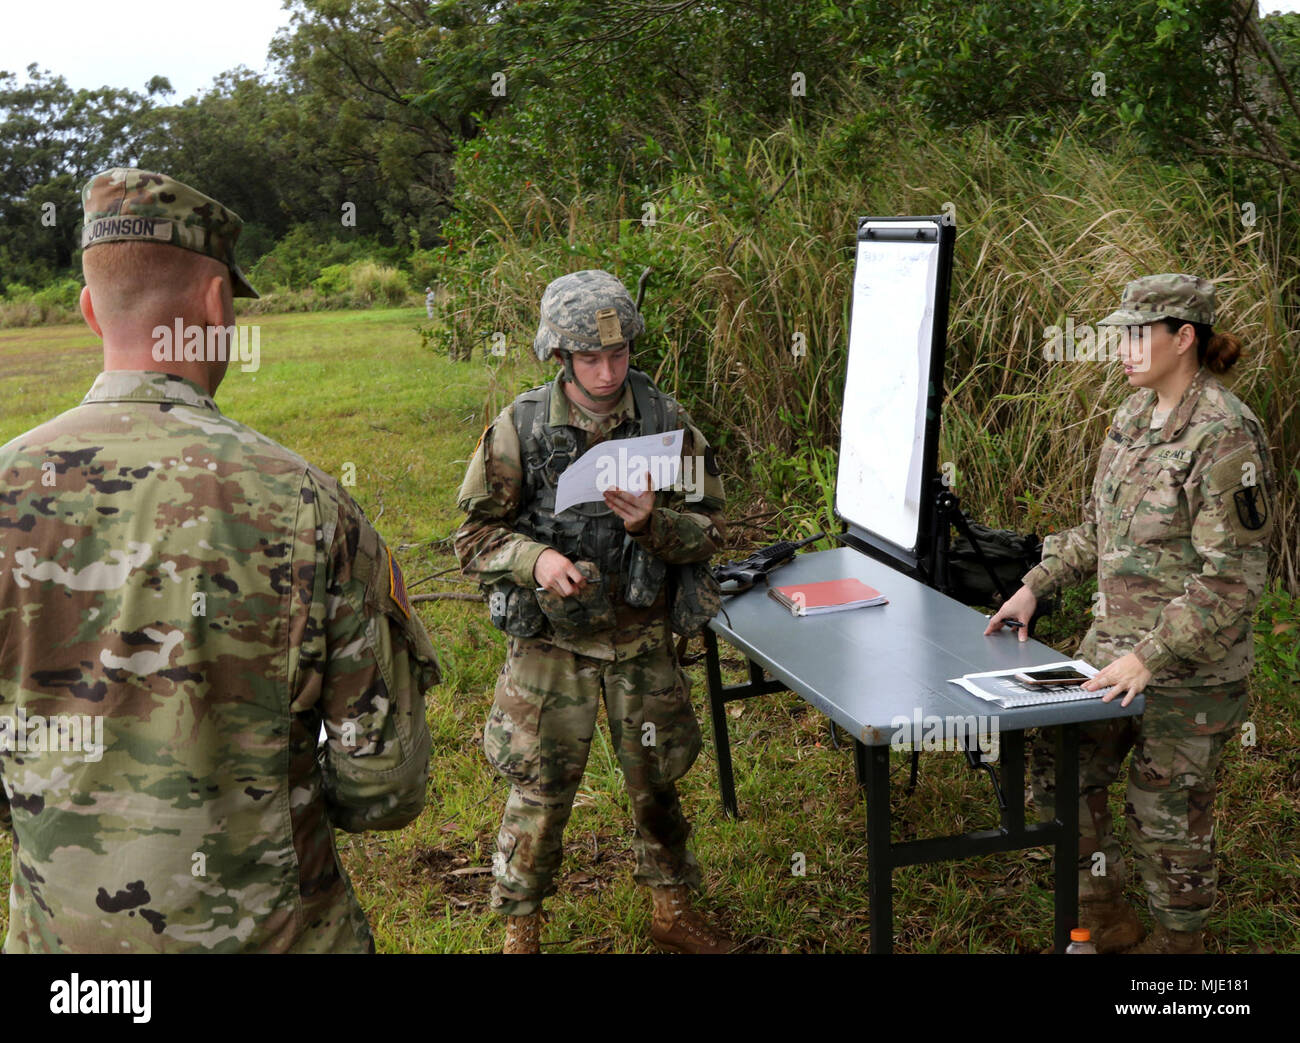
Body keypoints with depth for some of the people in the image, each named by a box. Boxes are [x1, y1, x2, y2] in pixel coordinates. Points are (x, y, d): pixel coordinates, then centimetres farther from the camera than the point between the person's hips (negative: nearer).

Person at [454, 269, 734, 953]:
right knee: (540, 787, 7)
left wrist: (651, 524, -23)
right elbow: (476, 535, -6)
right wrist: (535, 560, -24)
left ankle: (672, 909, 38)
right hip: (552, 639, -2)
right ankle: (520, 928, 27)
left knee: (656, 778, 16)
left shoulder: (666, 422, -6)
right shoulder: (520, 428, -10)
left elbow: (708, 530, -3)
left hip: (643, 638, 2)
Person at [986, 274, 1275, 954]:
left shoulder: (1224, 435, -19)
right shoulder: (1134, 416, 7)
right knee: (1059, 775, 13)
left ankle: (1177, 939, 31)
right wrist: (1036, 586, 8)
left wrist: (1150, 657, -24)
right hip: (1111, 643, 8)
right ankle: (1108, 924, 32)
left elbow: (1233, 576, -21)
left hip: (1189, 671, -8)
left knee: (1168, 813, 6)